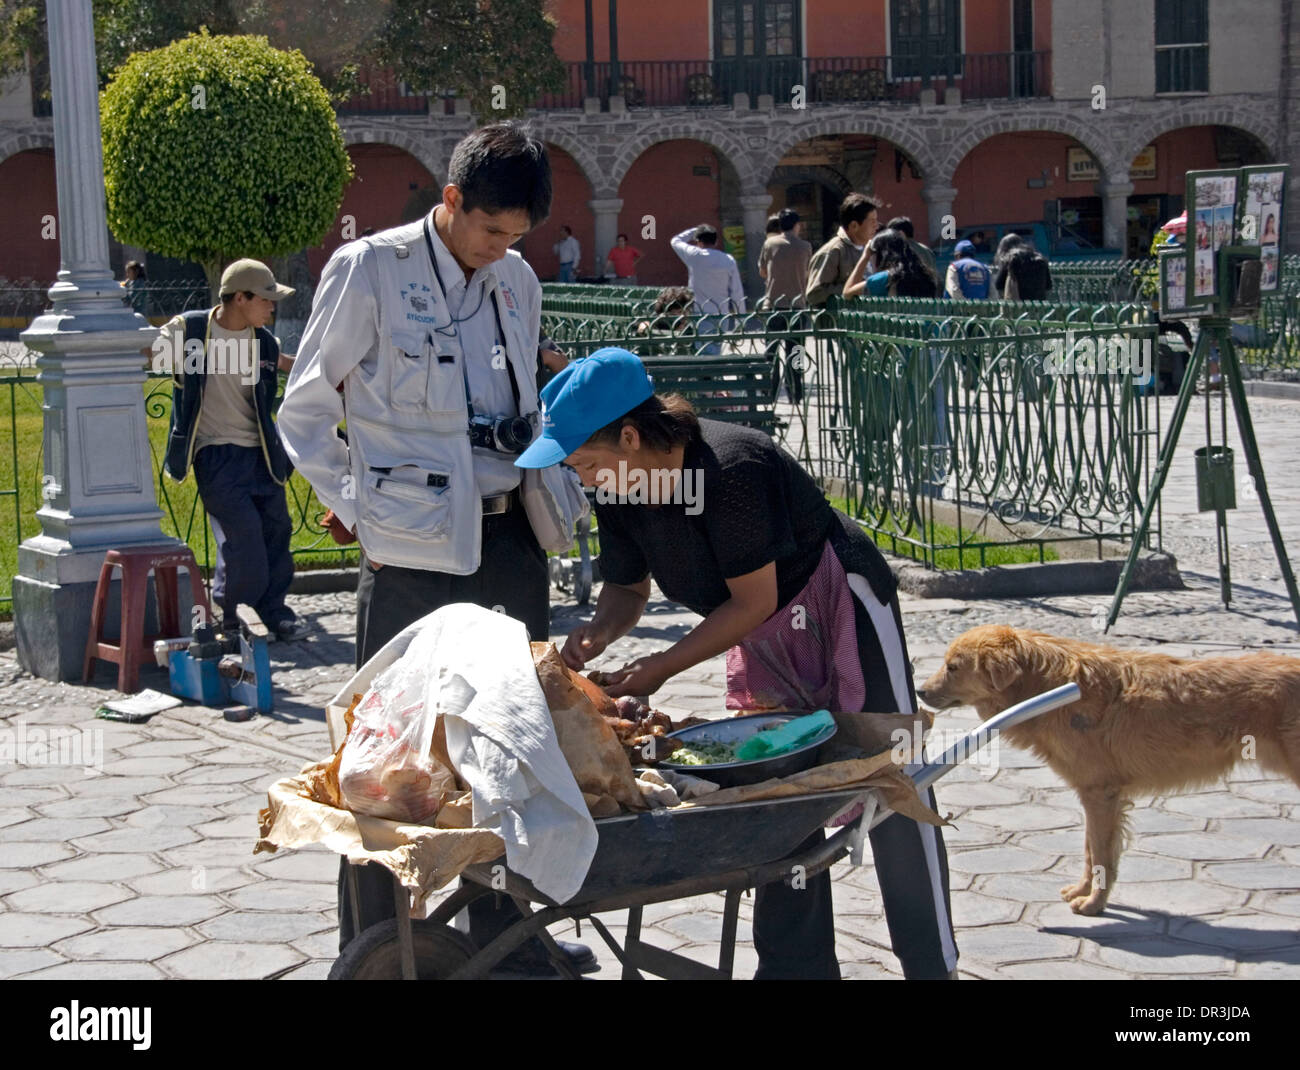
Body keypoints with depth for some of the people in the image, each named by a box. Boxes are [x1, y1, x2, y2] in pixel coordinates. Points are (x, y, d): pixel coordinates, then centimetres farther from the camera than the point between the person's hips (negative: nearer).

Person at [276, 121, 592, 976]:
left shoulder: (517, 281, 12)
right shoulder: (369, 270, -6)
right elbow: (305, 409, -1)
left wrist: (552, 493, 14)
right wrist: (352, 506, -5)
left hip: (510, 535, 6)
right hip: (414, 545, -6)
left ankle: (507, 934, 26)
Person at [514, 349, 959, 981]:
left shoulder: (730, 468, -34)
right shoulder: (618, 491, -10)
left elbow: (753, 601, -27)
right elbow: (628, 585, 4)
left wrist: (664, 666, -26)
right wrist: (600, 631, -18)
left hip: (843, 608, -8)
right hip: (764, 636, 8)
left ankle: (933, 964, 10)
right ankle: (798, 965, 15)